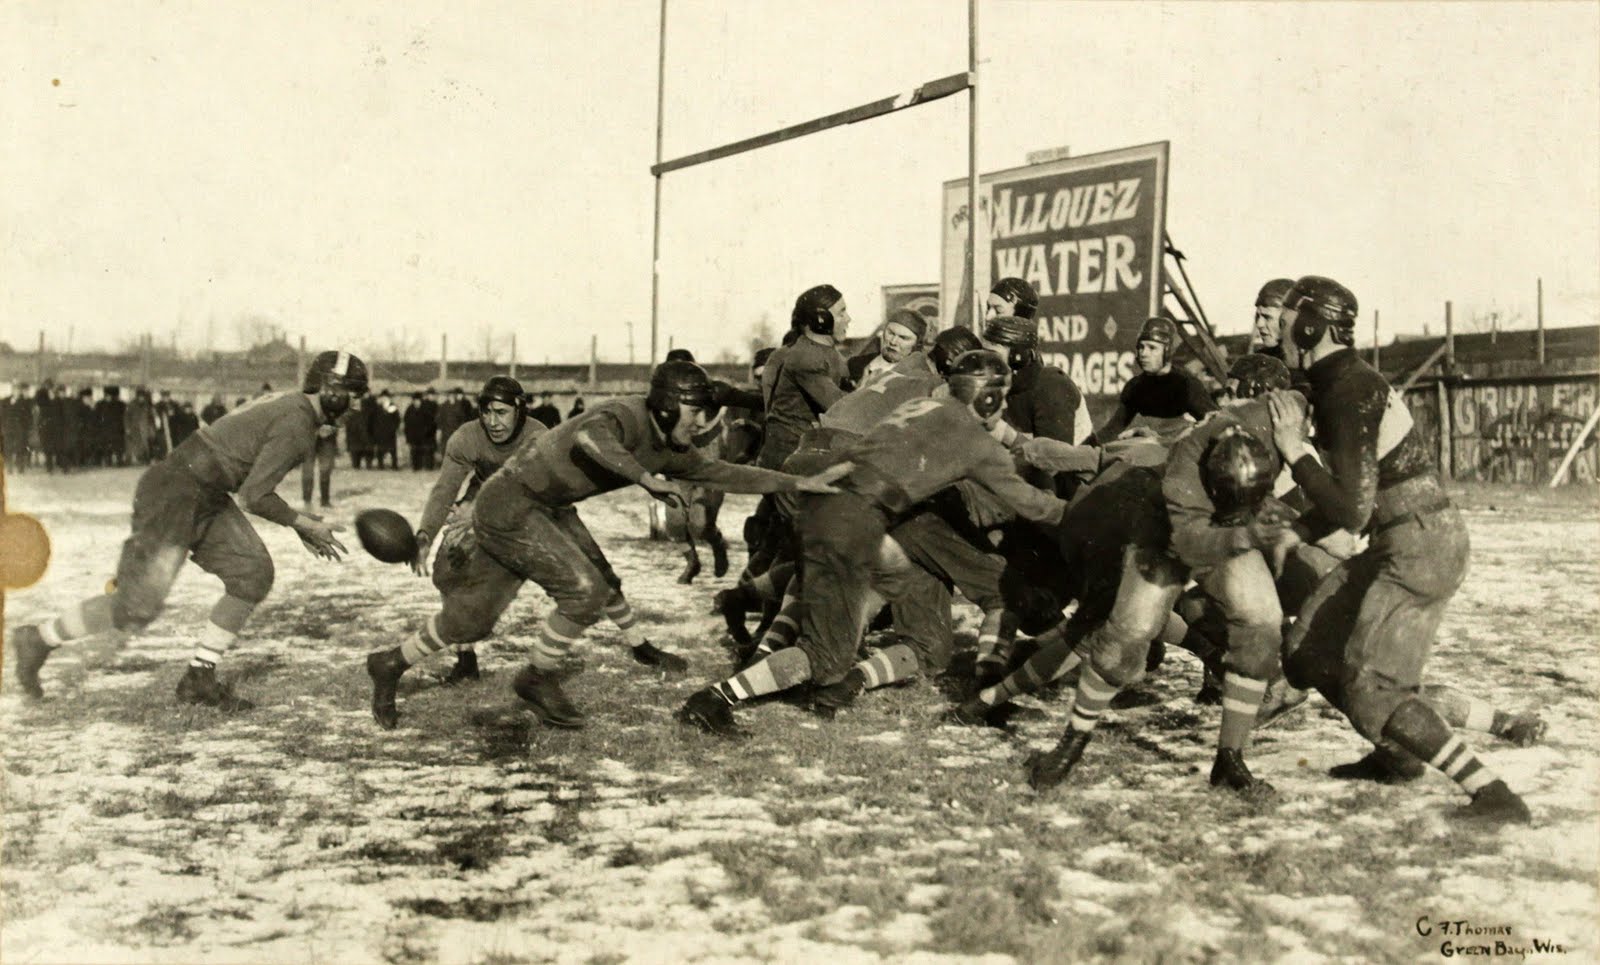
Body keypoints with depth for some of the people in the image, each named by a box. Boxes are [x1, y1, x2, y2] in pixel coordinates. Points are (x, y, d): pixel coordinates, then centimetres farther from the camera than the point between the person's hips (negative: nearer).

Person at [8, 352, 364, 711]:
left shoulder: (289, 406, 13)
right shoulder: (296, 425, -18)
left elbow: (257, 478, 21)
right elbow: (254, 496, -21)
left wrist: (302, 526, 16)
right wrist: (305, 524, -9)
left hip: (206, 499, 10)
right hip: (174, 497, -10)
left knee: (253, 573, 3)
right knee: (138, 606, -4)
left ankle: (199, 679, 10)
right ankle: (36, 640, 15)